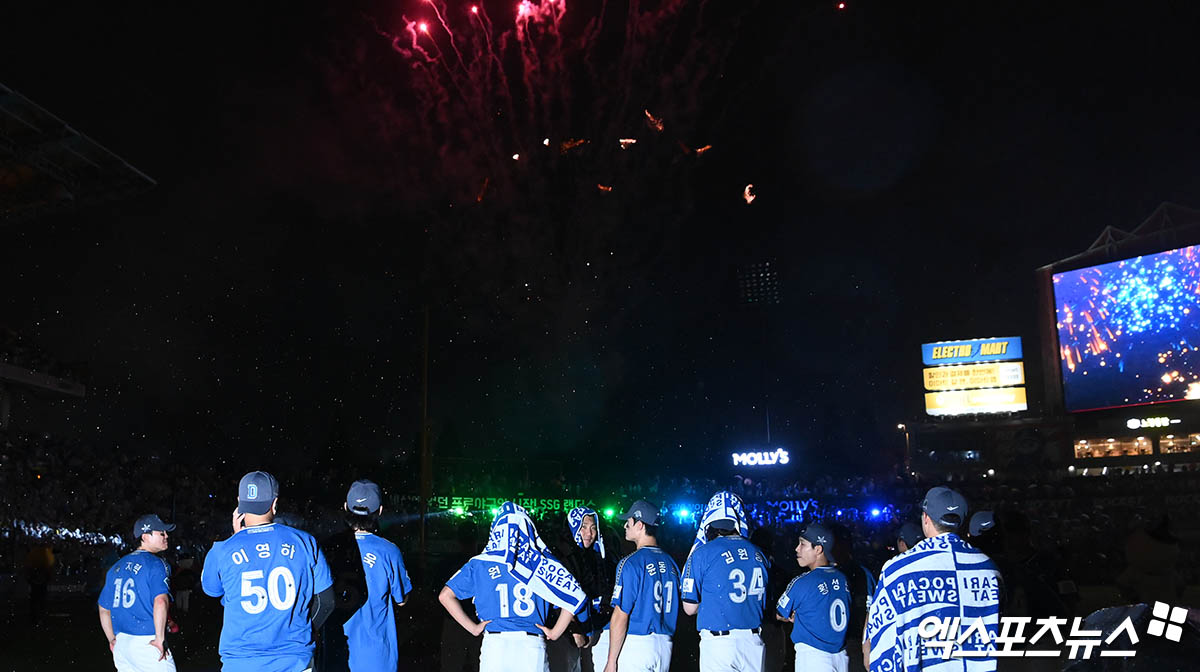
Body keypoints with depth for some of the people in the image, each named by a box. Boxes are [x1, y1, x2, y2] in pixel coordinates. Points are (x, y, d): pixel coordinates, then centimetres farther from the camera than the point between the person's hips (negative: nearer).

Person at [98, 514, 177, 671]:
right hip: (147, 643, -7)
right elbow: (161, 601, -24)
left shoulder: (117, 567, 15)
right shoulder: (156, 564, -8)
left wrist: (113, 640, 27)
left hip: (121, 642, 7)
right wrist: (160, 639, -18)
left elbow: (104, 609, 21)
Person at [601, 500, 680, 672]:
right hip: (665, 645, 7)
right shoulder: (670, 562, 7)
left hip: (635, 644, -7)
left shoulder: (631, 563, -14)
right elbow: (672, 609, 11)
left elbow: (620, 616, -16)